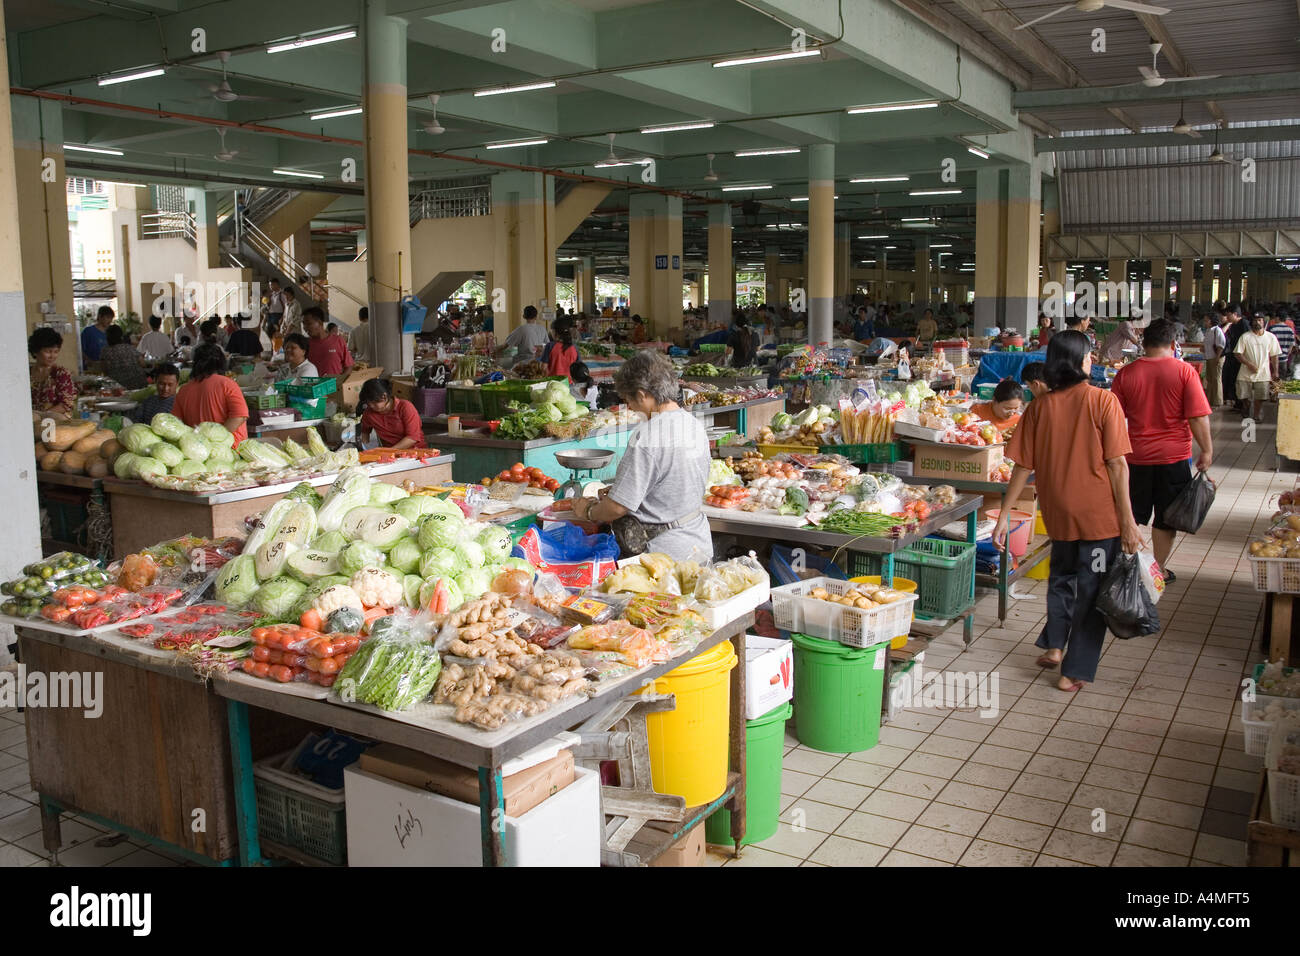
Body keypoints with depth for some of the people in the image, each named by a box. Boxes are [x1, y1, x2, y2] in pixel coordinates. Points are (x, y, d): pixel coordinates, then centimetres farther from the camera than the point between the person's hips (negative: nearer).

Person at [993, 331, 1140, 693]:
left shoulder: (1040, 406, -2)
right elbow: (1117, 464, -14)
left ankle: (1054, 645, 24)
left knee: (1062, 574, 27)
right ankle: (1074, 672, 13)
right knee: (1092, 587, 8)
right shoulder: (1103, 401, -11)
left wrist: (1004, 515, 4)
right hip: (1099, 513, -3)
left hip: (1058, 511, 4)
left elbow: (1023, 465, -2)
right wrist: (1128, 520, -11)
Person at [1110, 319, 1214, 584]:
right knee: (1165, 517, 11)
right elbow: (1198, 417, -11)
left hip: (1136, 455, 1)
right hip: (1173, 456, -1)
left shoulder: (1126, 373, -4)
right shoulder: (1184, 371, -9)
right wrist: (1206, 451, -1)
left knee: (1131, 515, 13)